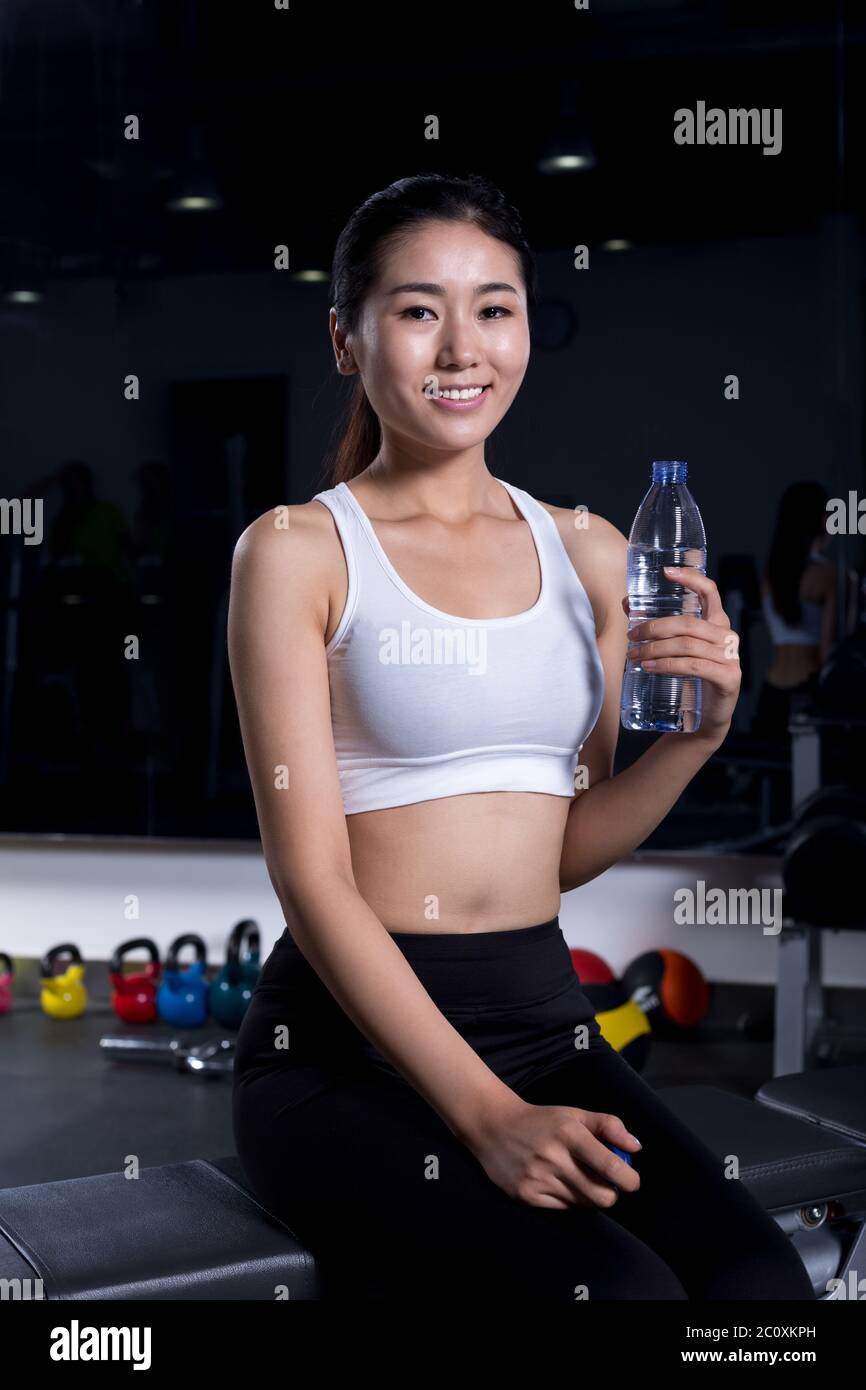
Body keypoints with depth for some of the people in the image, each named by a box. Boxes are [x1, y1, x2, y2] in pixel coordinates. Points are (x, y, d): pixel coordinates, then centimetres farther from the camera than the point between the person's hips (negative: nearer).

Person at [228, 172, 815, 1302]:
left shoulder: (589, 554, 10)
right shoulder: (297, 551, -4)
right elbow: (312, 876, -11)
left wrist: (696, 733, -5)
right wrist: (487, 1116, -19)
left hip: (546, 1018, 5)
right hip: (346, 1045, -4)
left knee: (761, 1279, -21)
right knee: (616, 1287, -28)